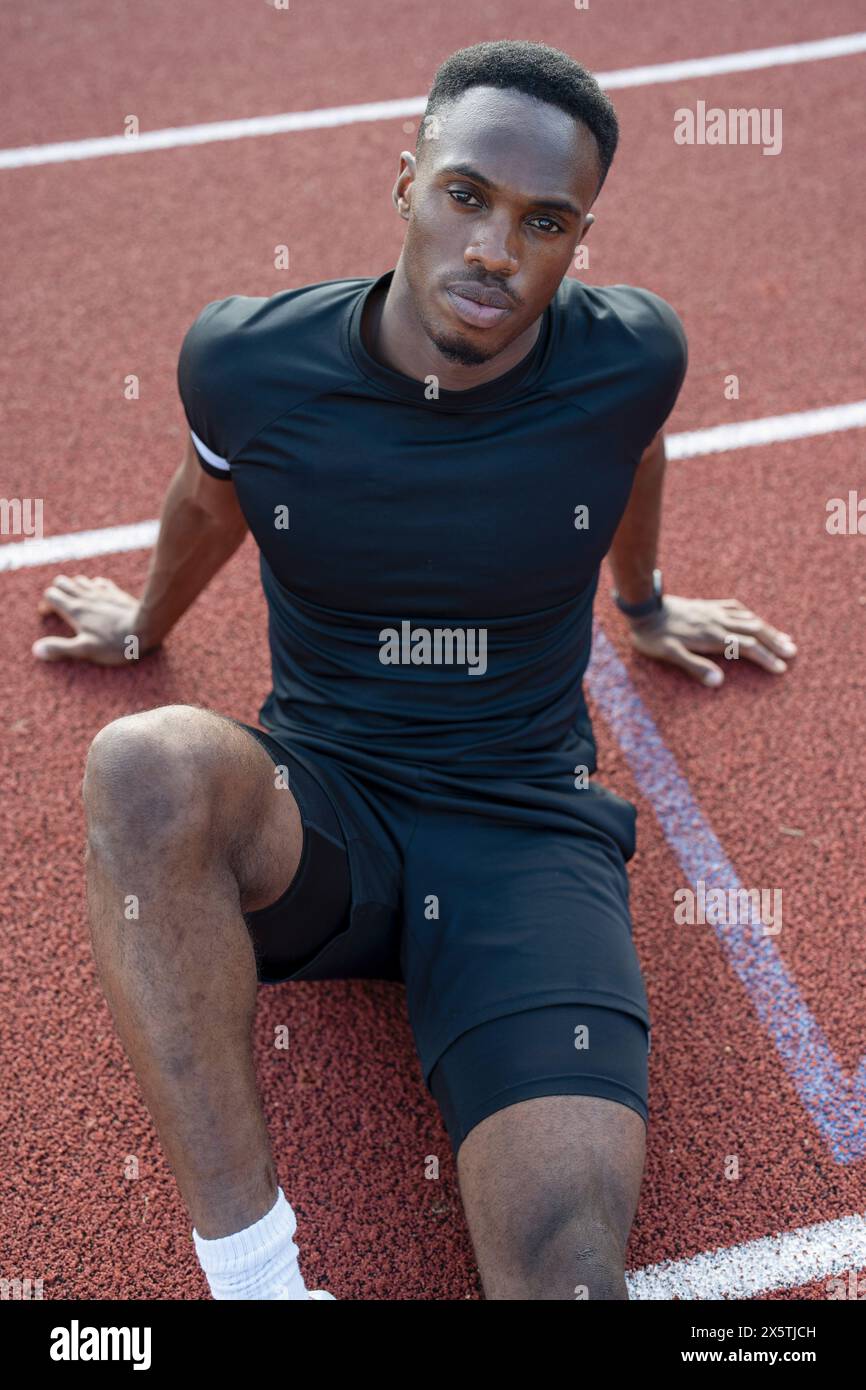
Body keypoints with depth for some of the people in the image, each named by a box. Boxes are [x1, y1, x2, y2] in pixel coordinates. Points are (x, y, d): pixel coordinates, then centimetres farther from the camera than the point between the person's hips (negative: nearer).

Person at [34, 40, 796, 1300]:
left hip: (527, 833, -1)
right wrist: (147, 625, 34)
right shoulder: (244, 361, -8)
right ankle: (251, 1266, -26)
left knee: (568, 1264, -25)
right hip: (312, 813, 2)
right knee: (150, 765, -37)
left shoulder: (630, 358, -9)